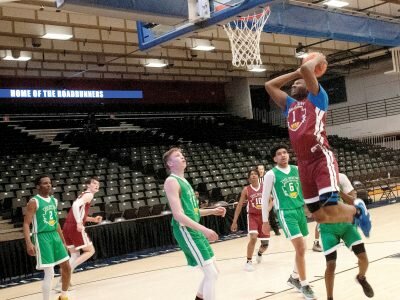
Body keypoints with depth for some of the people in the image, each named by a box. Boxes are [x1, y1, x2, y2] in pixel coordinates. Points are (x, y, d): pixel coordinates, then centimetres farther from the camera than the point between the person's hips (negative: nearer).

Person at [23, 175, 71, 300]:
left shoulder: (54, 200, 11)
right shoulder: (34, 202, -10)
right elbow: (26, 224, -14)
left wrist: (63, 240, 20)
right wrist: (29, 243, -25)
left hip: (55, 236, 7)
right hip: (42, 237, -7)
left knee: (66, 268, 10)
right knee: (49, 273, -9)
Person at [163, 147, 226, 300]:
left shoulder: (183, 181, 19)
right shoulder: (171, 181, -11)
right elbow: (178, 215, -21)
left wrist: (213, 211, 16)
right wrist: (204, 229, -27)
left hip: (195, 230, 10)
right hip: (186, 231, -10)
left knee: (214, 271, 15)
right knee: (211, 274, -11)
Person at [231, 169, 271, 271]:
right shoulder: (246, 189, -6)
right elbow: (239, 205, -3)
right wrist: (234, 221, -6)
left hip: (263, 217, 2)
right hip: (252, 216, -2)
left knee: (265, 244, 5)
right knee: (253, 238, -25)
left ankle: (259, 253, 42)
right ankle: (249, 261, -9)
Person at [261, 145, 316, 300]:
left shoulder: (297, 170, 7)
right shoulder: (271, 174, -7)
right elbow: (265, 198, -2)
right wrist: (265, 220, -2)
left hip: (300, 210, 6)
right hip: (286, 213, -6)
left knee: (301, 248, 13)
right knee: (300, 248, -12)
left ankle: (294, 277, 34)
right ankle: (304, 284, 2)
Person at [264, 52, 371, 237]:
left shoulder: (316, 98, 6)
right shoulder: (290, 105, 24)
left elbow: (306, 69, -8)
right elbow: (269, 85, 27)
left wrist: (318, 59, 11)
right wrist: (295, 73, 29)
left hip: (322, 159, -7)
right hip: (304, 164, 7)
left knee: (331, 211, -19)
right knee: (319, 216, 4)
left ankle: (357, 210, 13)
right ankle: (354, 213, 29)